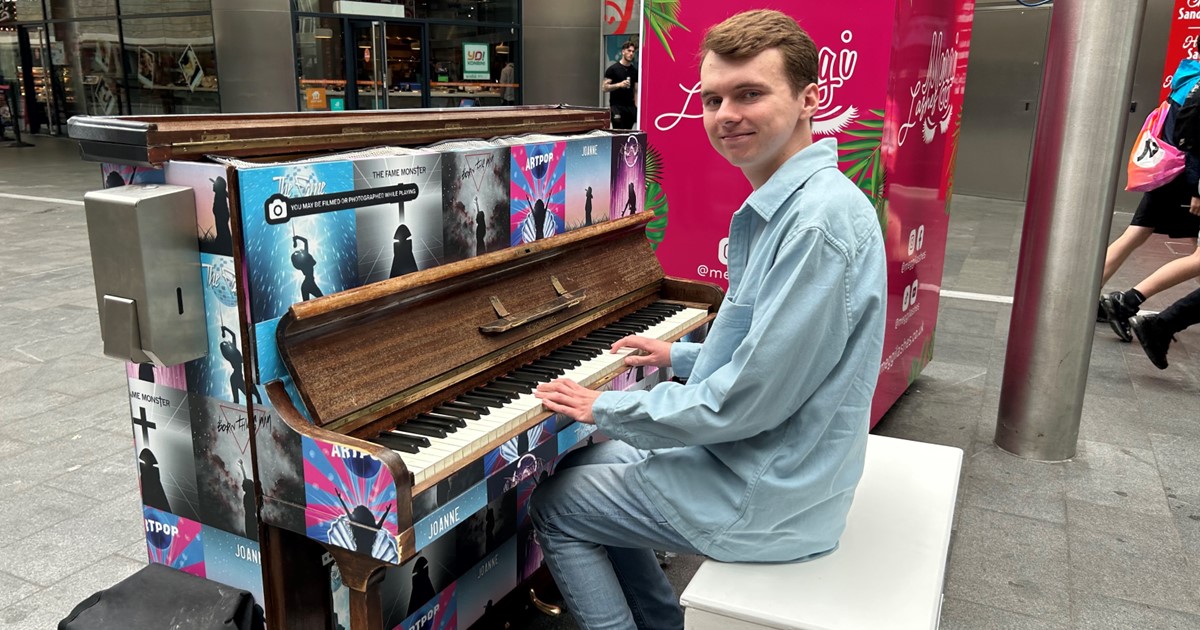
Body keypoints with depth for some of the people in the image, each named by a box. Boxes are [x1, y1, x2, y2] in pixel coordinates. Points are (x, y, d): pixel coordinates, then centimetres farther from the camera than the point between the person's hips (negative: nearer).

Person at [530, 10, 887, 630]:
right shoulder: (788, 203, 5)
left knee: (553, 505, 3)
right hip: (771, 463, 10)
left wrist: (606, 409, -15)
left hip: (767, 502, -10)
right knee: (588, 463, 23)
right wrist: (681, 356, 21)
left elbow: (747, 403, -27)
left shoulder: (819, 221, -28)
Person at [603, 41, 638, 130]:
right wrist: (619, 85, -19)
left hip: (630, 106, 4)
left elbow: (636, 89, 16)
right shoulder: (613, 69, -1)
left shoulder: (634, 70, 13)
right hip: (616, 106, -4)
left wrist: (637, 105, 4)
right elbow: (605, 87, -5)